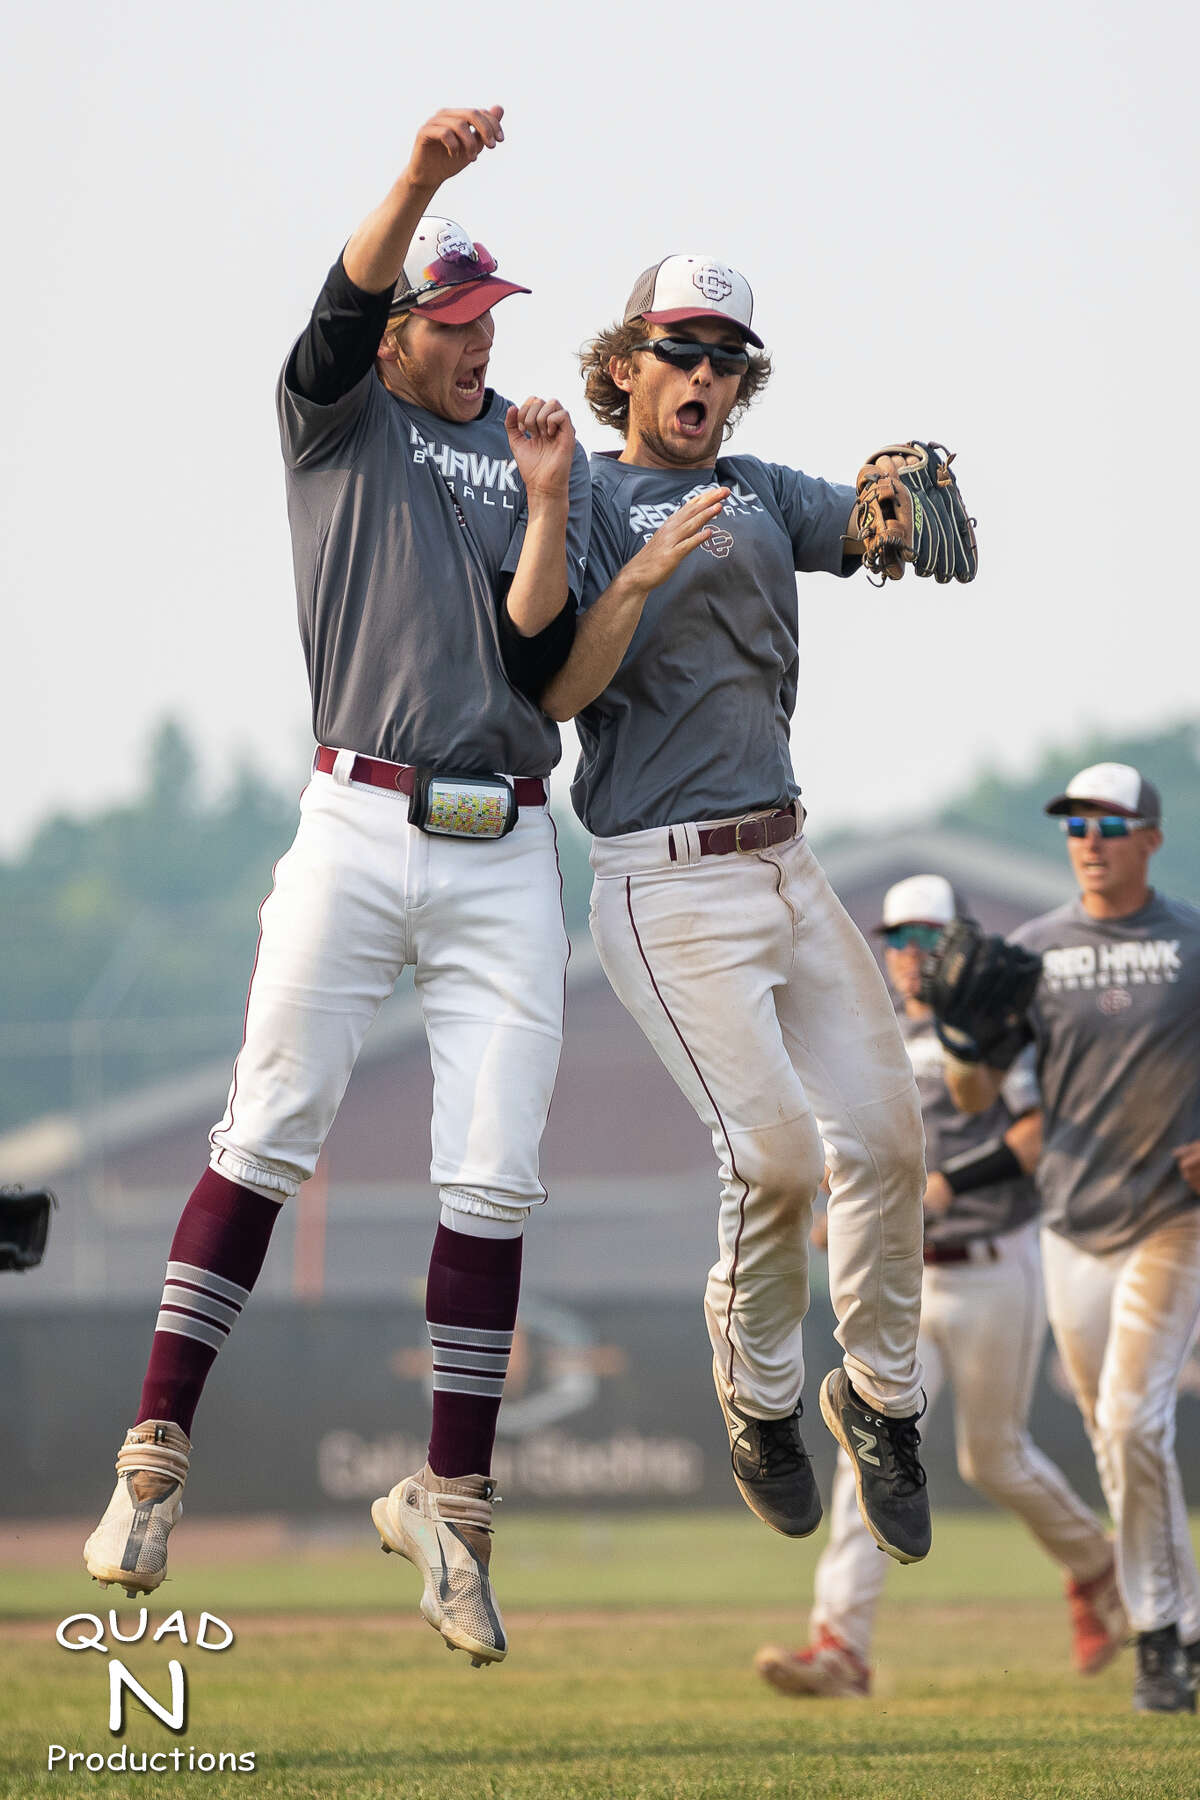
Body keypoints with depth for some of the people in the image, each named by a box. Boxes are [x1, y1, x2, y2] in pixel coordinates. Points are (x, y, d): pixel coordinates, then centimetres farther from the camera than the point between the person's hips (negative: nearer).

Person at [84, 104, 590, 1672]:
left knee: (494, 1180, -2)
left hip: (506, 851, 2)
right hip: (359, 824, -2)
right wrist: (419, 174, -34)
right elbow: (341, 308, -18)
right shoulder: (339, 415, 6)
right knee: (268, 1135, -7)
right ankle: (155, 1459, -1)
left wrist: (546, 510, -13)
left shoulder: (544, 453, 11)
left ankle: (449, 1499, 6)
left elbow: (537, 659, 1)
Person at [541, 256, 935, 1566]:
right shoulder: (586, 505, -3)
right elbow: (556, 694, -14)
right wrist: (642, 576, -27)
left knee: (884, 1133, 2)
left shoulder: (764, 493, 15)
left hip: (784, 861, 6)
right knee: (774, 1153, -15)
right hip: (667, 888, -6)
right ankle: (758, 1396, 9)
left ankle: (881, 1397, 20)